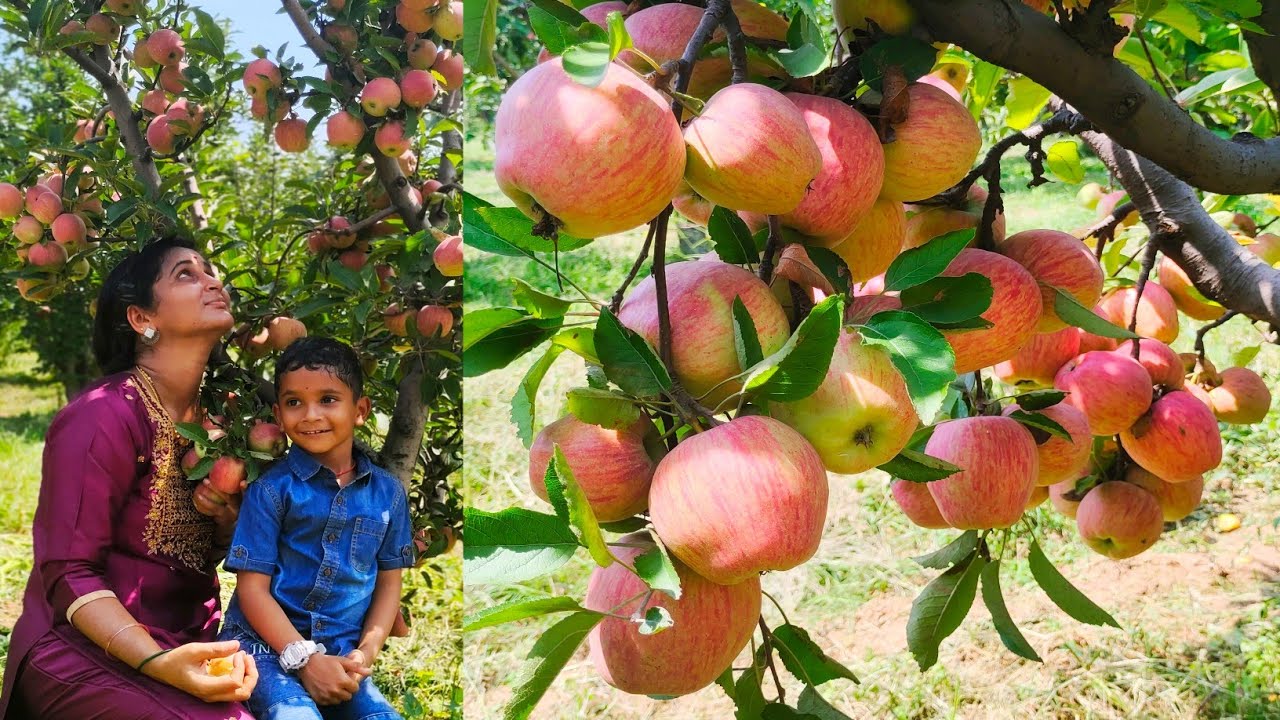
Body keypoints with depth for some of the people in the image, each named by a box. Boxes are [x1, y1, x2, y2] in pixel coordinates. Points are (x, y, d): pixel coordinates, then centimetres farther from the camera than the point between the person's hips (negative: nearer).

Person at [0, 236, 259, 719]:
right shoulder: (104, 417, -15)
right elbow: (69, 574, -16)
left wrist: (227, 517, -5)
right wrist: (158, 663, -30)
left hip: (189, 642, 7)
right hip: (87, 648, -7)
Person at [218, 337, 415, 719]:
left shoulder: (387, 492, 6)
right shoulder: (271, 490, -5)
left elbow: (389, 581, 10)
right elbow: (252, 587, -6)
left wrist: (366, 652, -5)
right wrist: (304, 658, -14)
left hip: (340, 655, 4)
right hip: (267, 645, -4)